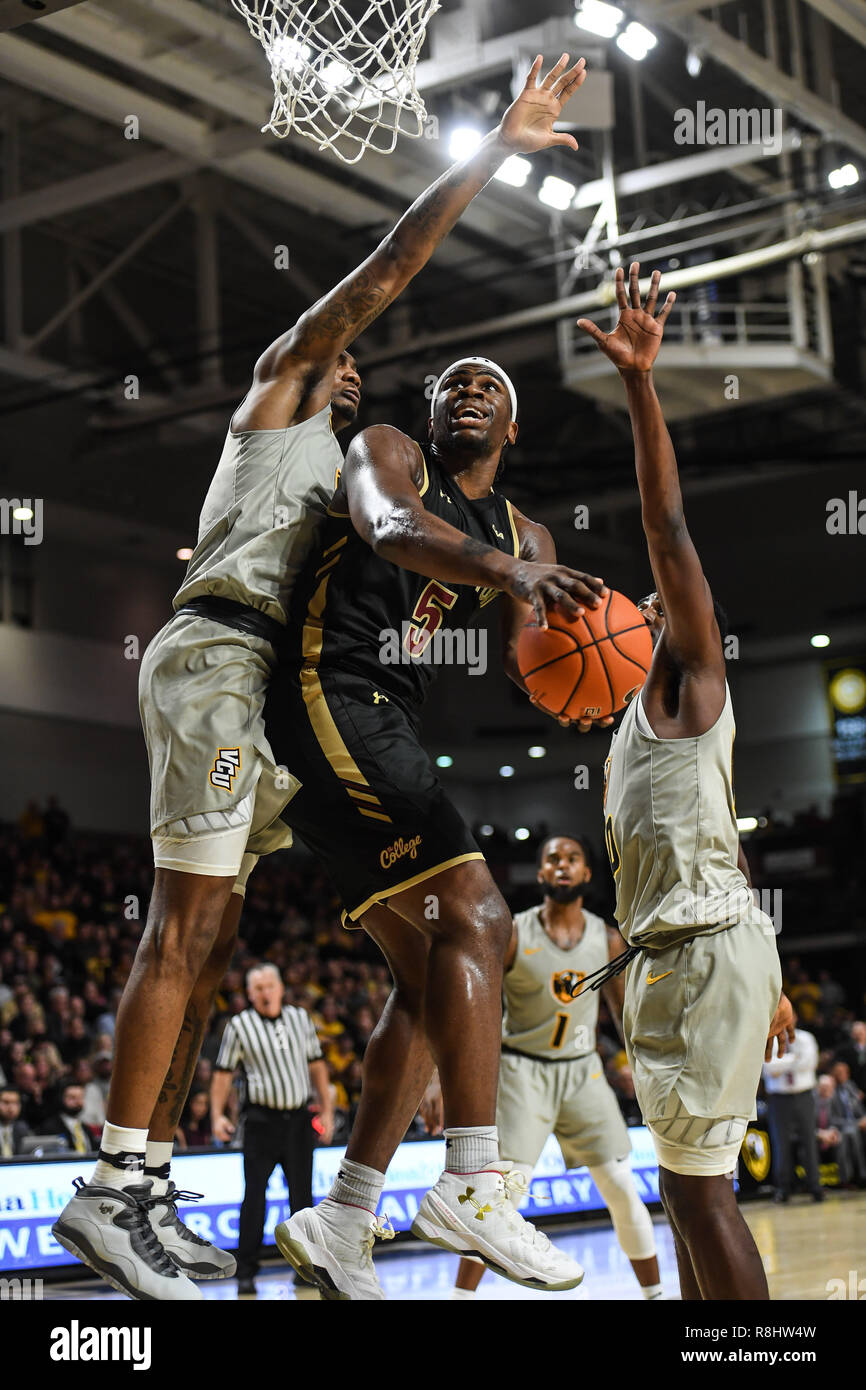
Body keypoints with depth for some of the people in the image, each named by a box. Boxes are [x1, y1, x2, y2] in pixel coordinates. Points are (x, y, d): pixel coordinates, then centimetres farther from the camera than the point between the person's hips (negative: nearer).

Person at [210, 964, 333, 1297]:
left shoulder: (299, 1018, 10)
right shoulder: (239, 1025, 0)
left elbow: (316, 1065, 15)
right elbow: (223, 1073, 1)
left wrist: (327, 1110, 11)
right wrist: (217, 1115, -8)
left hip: (299, 1119, 3)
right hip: (262, 1120, -3)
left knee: (302, 1194, 8)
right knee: (254, 1195, -6)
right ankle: (246, 1273, 1)